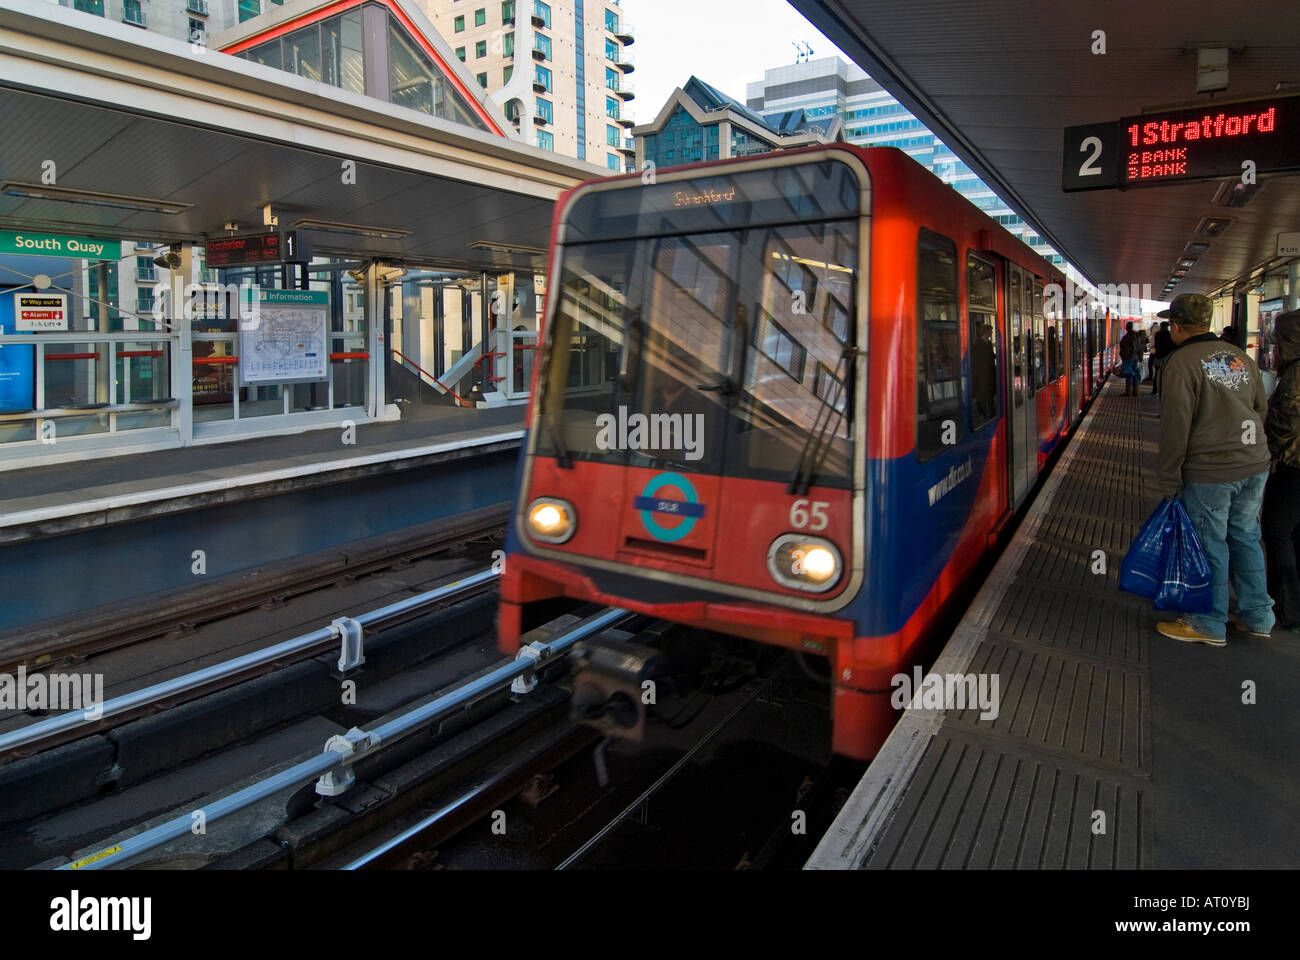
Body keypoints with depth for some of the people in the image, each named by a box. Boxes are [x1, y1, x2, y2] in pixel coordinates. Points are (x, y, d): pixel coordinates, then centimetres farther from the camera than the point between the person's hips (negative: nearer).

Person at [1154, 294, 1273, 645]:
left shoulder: (1181, 363, -12)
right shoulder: (1241, 357, 10)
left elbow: (1176, 427, -14)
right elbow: (1261, 409, 16)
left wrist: (1168, 480, -7)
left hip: (1210, 472, -7)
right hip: (1256, 466, 7)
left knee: (1210, 546, 4)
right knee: (1247, 539, 18)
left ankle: (1210, 625, 17)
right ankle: (1257, 616, 29)